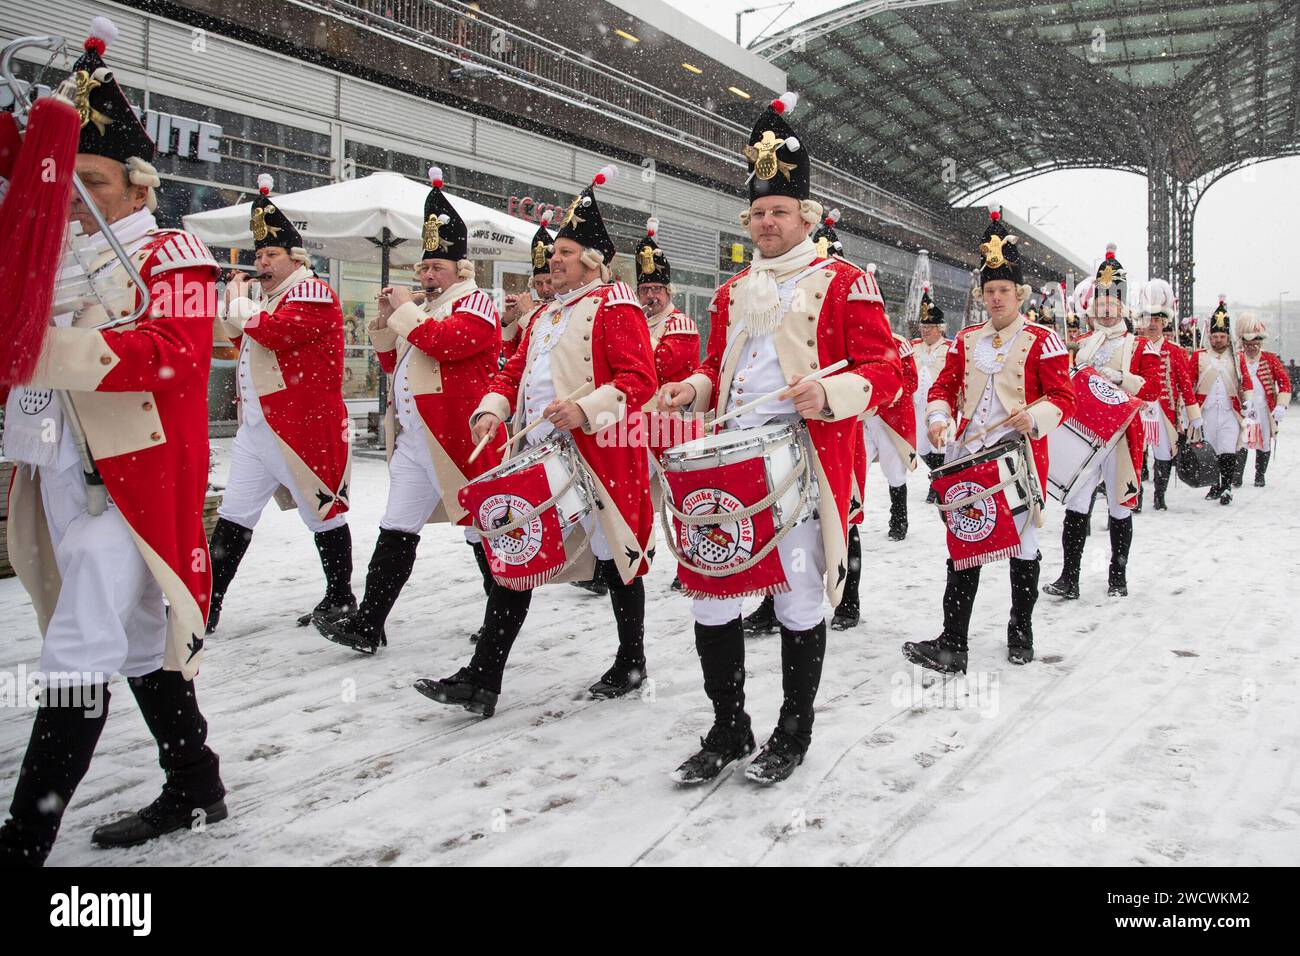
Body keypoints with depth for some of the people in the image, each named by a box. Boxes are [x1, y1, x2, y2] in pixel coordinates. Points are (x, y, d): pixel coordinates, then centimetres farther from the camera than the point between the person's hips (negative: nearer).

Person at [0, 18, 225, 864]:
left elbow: (178, 355, -21)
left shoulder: (171, 258, -4)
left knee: (81, 658, -9)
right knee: (141, 642, 15)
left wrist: (72, 351, -31)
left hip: (132, 483, -8)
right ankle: (196, 791, 29)